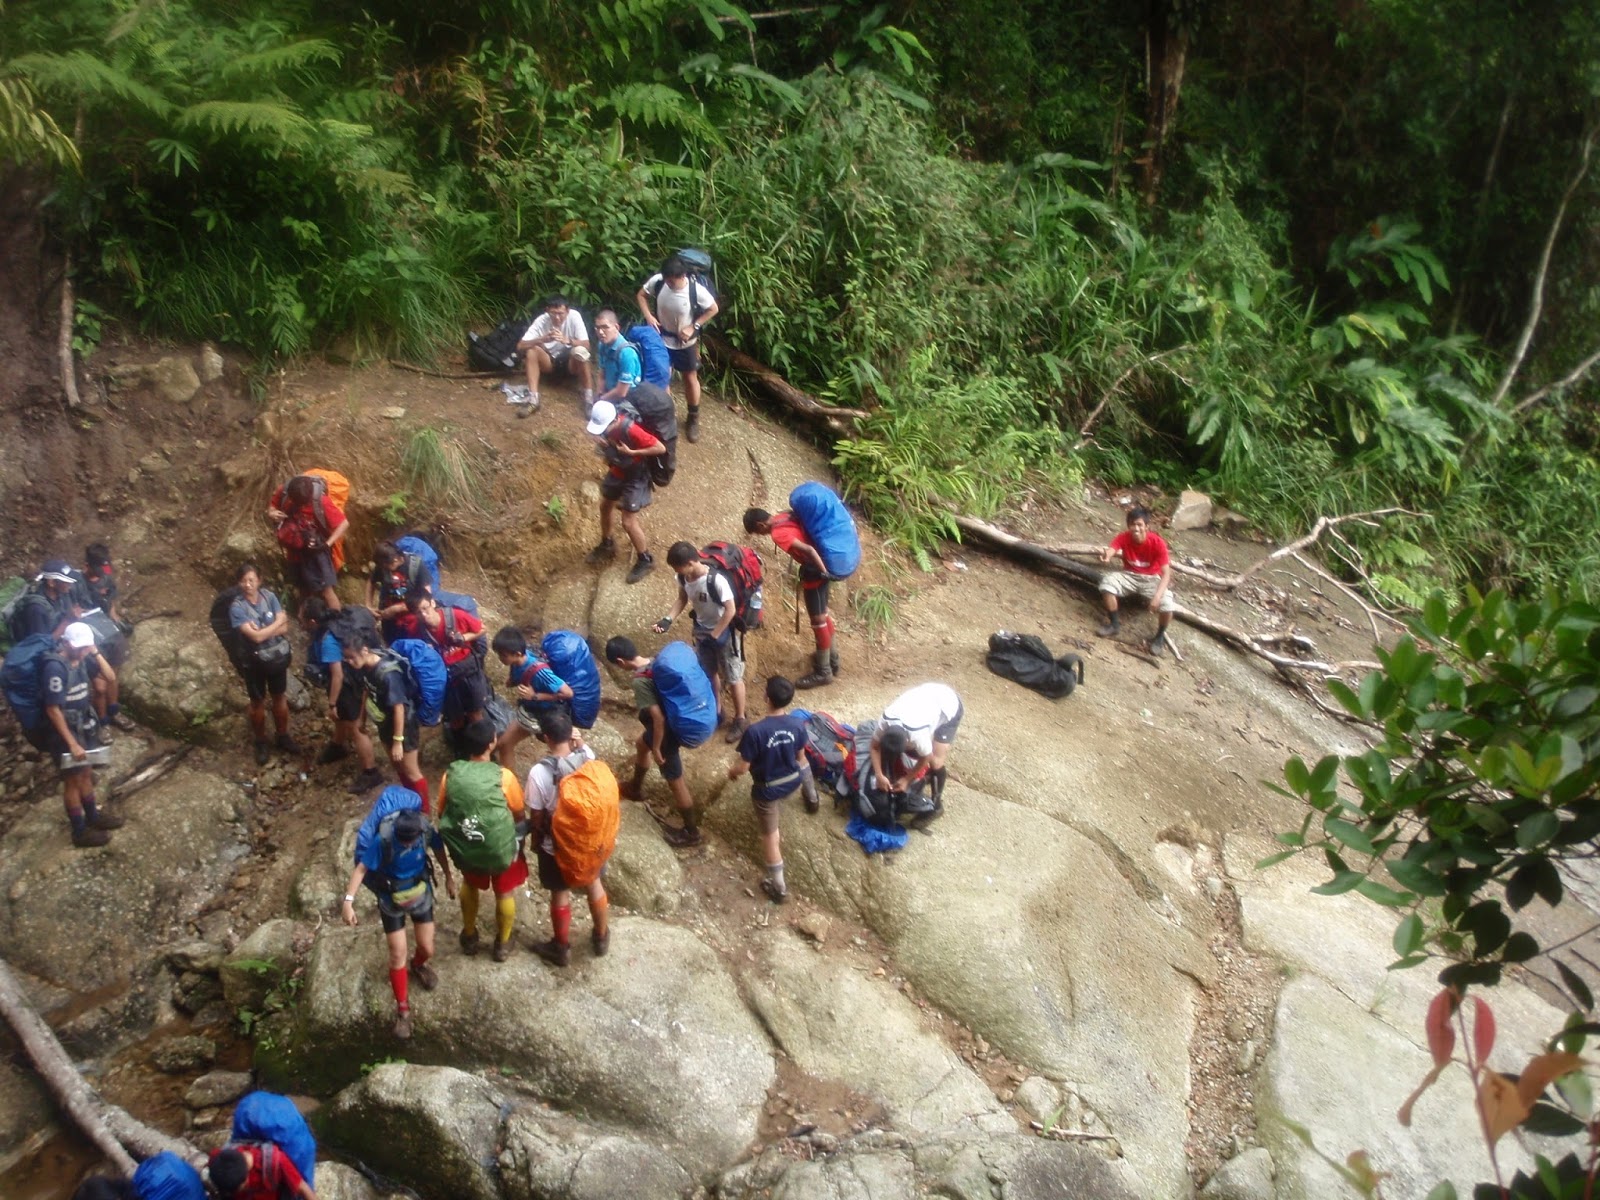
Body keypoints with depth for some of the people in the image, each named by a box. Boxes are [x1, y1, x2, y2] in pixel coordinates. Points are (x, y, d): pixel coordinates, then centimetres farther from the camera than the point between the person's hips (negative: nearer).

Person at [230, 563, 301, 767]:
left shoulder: (269, 597, -11)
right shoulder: (237, 608, -22)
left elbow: (284, 628, -13)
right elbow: (255, 637, -27)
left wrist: (262, 631, -27)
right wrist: (278, 621, -18)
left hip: (278, 657, 3)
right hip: (255, 661, -3)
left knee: (280, 698, 19)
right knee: (258, 703, 15)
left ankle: (283, 736, 39)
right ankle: (261, 743, 34)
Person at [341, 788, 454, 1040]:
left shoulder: (427, 830, -25)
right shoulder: (383, 840, -34)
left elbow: (438, 850, -2)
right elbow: (361, 868, -24)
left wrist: (449, 877, 10)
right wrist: (349, 900, -33)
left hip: (421, 893, 3)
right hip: (391, 899, -3)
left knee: (427, 948, 11)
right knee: (398, 954, 0)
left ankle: (418, 966, 49)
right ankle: (403, 1008, 18)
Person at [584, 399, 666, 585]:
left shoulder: (631, 430, -37)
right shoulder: (605, 424, -16)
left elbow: (661, 448, -32)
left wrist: (631, 452, -31)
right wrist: (604, 446, -16)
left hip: (636, 476, -8)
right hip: (618, 471, 8)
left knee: (628, 522, -3)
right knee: (605, 506, 23)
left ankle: (646, 561, 18)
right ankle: (607, 546, 48)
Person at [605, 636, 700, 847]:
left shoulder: (640, 681, -31)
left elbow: (658, 717, -31)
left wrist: (657, 748, -19)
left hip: (667, 733, -9)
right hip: (676, 722, 9)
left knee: (675, 782, 9)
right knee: (641, 744, 34)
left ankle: (691, 832, 27)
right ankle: (636, 788, 59)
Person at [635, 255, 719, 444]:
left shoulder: (696, 290, -30)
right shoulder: (657, 281, -23)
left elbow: (713, 309, -13)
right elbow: (641, 295, -3)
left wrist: (693, 327, -19)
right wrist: (648, 316, -19)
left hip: (685, 343, -2)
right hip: (662, 340, 2)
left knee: (690, 379, 16)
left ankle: (693, 418, 37)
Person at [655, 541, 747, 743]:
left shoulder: (716, 580, -35)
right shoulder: (683, 577, -15)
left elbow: (730, 610, -26)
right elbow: (682, 599, 4)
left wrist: (714, 636, -20)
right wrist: (668, 619, -12)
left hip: (724, 632, -6)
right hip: (702, 631, 6)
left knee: (733, 678, 10)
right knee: (709, 674, 22)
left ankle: (741, 719, 27)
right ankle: (716, 712, 42)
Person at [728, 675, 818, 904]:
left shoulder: (755, 731, -32)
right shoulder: (798, 725, -19)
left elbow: (743, 768, -22)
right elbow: (800, 757, 0)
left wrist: (732, 771, 2)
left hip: (767, 790, -3)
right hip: (792, 782, 4)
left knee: (770, 835, 15)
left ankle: (778, 887, 26)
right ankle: (812, 799, 62)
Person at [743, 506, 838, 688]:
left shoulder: (778, 534, -22)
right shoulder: (784, 517, 6)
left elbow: (808, 550, -30)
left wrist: (824, 572, -23)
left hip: (816, 571, -9)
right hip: (822, 564, 9)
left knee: (818, 620, 2)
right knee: (823, 614, 23)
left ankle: (823, 672, 13)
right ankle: (832, 658, 37)